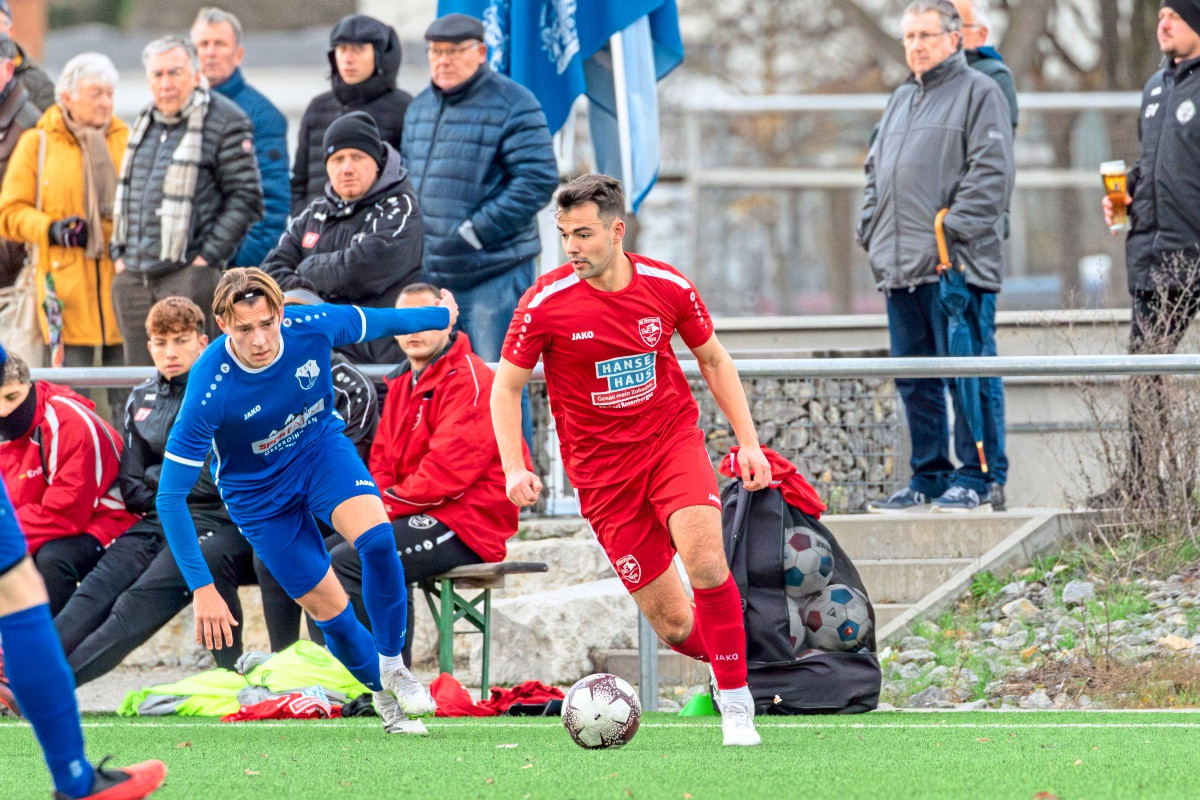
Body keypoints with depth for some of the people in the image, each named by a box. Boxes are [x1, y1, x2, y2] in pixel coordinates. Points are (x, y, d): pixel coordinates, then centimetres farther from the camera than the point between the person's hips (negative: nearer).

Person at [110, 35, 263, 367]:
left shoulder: (225, 121, -5)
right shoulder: (145, 124, 19)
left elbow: (246, 198, -8)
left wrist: (207, 257, -13)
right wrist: (120, 252, 14)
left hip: (188, 275, -7)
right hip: (133, 278, 7)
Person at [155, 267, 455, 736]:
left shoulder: (314, 326, -25)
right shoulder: (209, 391, -35)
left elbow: (373, 323, 0)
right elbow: (171, 496, -30)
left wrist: (442, 316, 19)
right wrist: (202, 588, -33)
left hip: (323, 449, 2)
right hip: (259, 494, -2)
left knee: (376, 538, -27)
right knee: (330, 611, 0)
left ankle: (393, 664, -5)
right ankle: (384, 695, 30)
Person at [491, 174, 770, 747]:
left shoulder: (667, 286, -6)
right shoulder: (546, 301, -12)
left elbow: (713, 360, 11)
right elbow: (506, 385, -1)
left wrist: (748, 440, 6)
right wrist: (514, 468, -14)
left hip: (673, 440, 1)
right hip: (602, 470, 0)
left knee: (705, 560, -26)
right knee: (672, 623, -4)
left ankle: (736, 702, -13)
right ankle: (723, 659, 29)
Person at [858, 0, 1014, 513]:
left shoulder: (978, 93, -1)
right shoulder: (901, 101, 23)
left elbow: (991, 172, -10)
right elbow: (876, 172, 28)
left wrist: (956, 231, -16)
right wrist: (871, 230, 13)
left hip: (957, 264, -8)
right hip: (901, 269, 8)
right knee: (914, 378, 9)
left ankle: (975, 476, -4)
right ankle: (928, 476, 15)